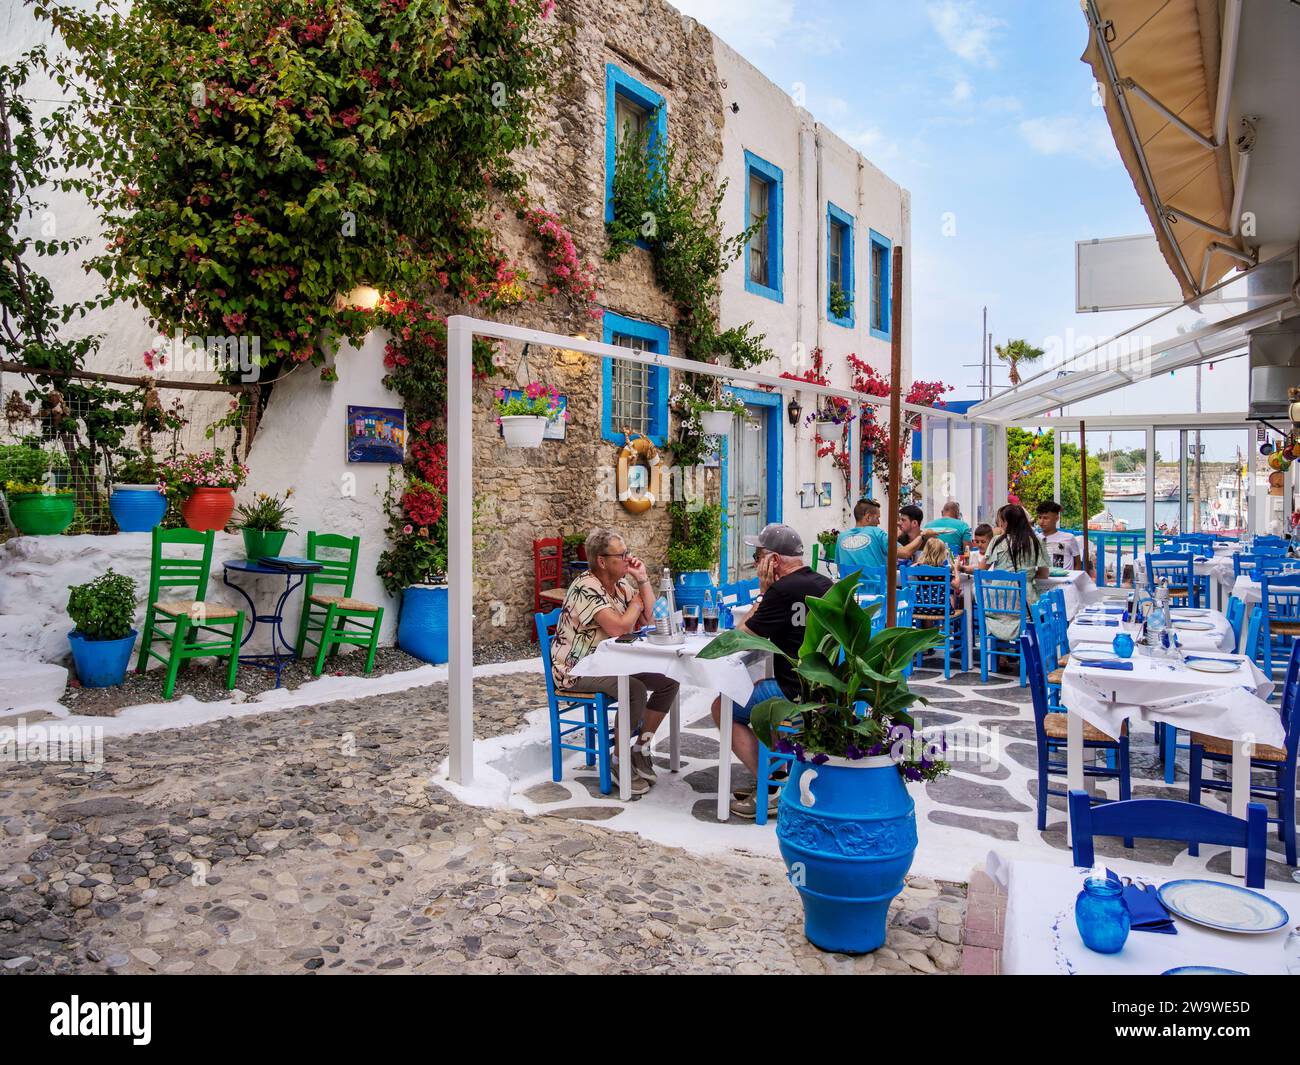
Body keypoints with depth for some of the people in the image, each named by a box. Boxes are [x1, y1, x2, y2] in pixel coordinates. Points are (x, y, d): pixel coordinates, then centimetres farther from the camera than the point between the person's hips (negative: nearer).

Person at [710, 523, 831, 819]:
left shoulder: (785, 590, -19)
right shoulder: (825, 585, 10)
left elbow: (741, 636, -9)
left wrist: (764, 593, -4)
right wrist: (769, 594, 13)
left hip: (795, 695, -10)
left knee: (722, 708, 6)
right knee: (755, 686, 30)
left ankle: (772, 790, -2)